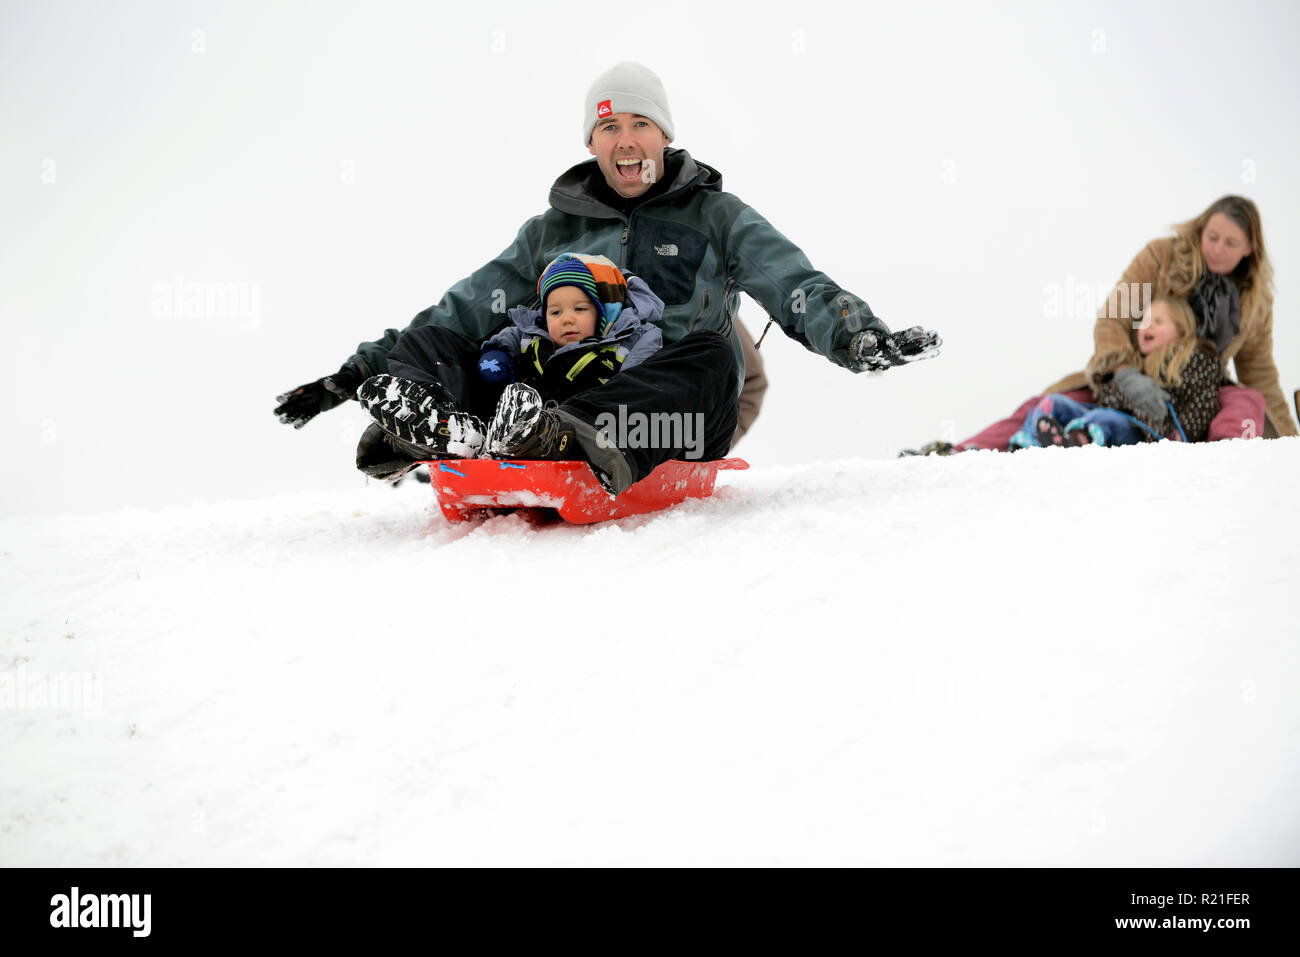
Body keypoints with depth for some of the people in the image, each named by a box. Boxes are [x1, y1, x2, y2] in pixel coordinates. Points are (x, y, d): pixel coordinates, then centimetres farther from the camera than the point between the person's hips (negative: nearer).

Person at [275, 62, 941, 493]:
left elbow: (798, 288, -1)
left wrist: (863, 338, -22)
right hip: (564, 399, 3)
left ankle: (602, 451, -64)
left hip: (680, 425, -3)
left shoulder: (716, 217, 14)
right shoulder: (551, 230, 21)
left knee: (710, 351, -35)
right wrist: (361, 373, 8)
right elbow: (462, 311, 18)